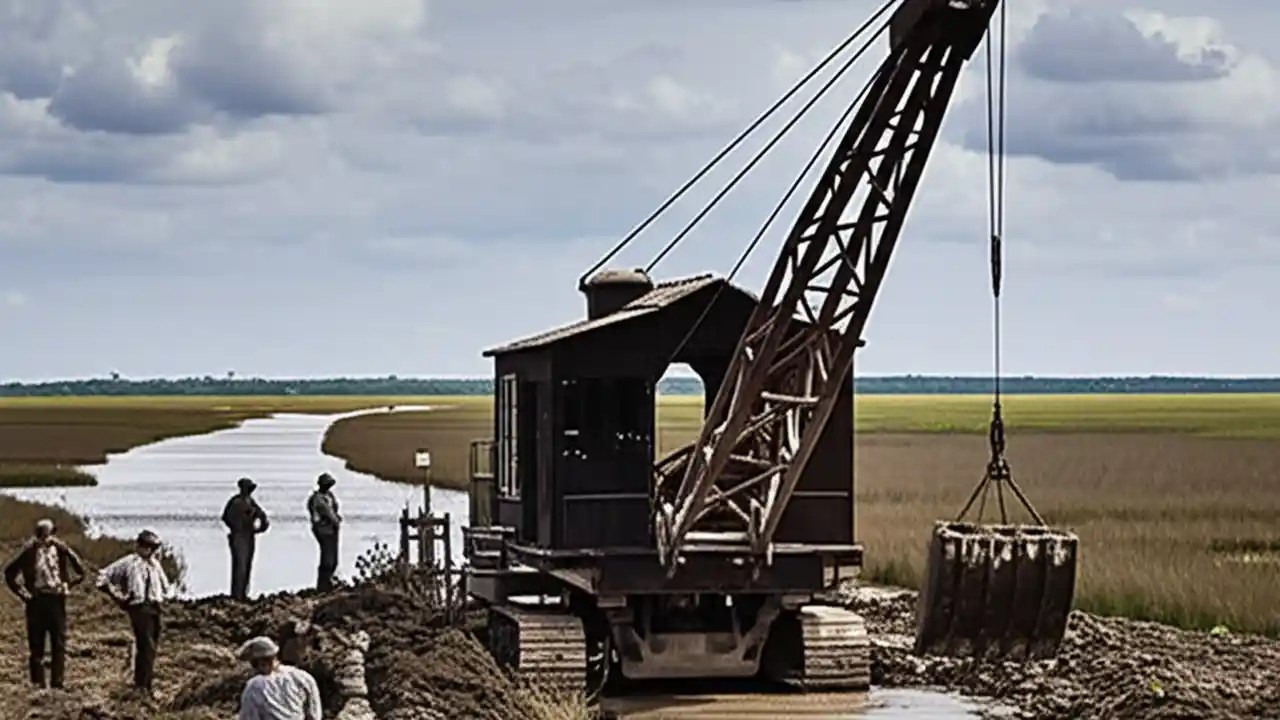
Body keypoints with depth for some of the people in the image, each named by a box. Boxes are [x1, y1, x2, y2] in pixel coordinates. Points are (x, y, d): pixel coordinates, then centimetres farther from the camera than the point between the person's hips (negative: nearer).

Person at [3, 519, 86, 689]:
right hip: (36, 600, -1)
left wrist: (67, 585, -4)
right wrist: (21, 592, 0)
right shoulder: (29, 550, -3)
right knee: (36, 644, 3)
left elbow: (80, 571, 4)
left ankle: (57, 682, 7)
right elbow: (10, 572, 5)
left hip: (57, 600, 1)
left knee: (59, 643, 1)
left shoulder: (60, 549, -1)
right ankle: (37, 683, 9)